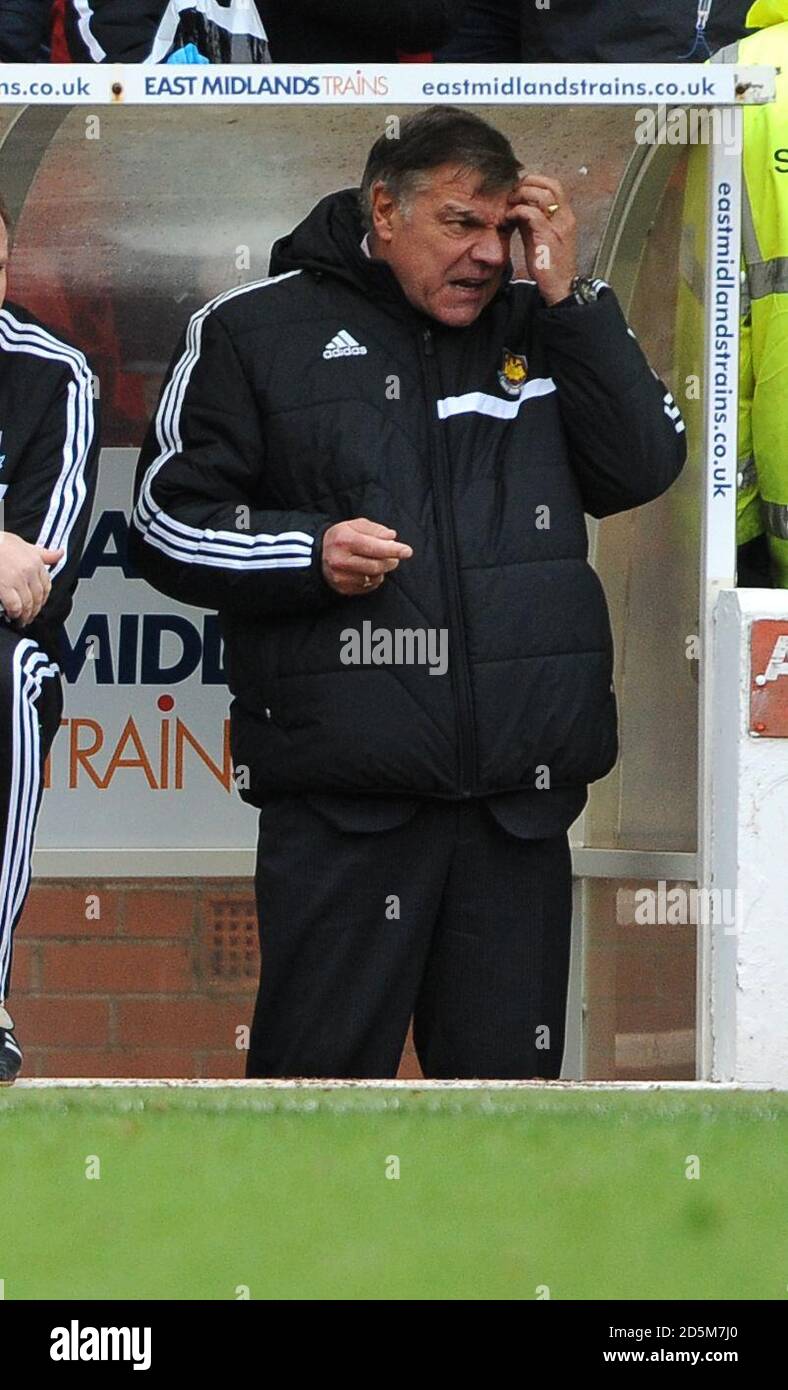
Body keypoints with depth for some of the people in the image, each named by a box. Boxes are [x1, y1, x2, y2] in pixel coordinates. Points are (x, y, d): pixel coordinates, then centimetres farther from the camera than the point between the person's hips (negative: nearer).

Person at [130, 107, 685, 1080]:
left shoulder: (534, 332, 15)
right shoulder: (258, 332, 5)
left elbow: (644, 470, 5)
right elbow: (167, 523, 5)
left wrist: (568, 297, 0)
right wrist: (310, 554, -11)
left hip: (520, 802, 4)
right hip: (344, 806, -3)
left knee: (509, 1073, 7)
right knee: (323, 1072, -4)